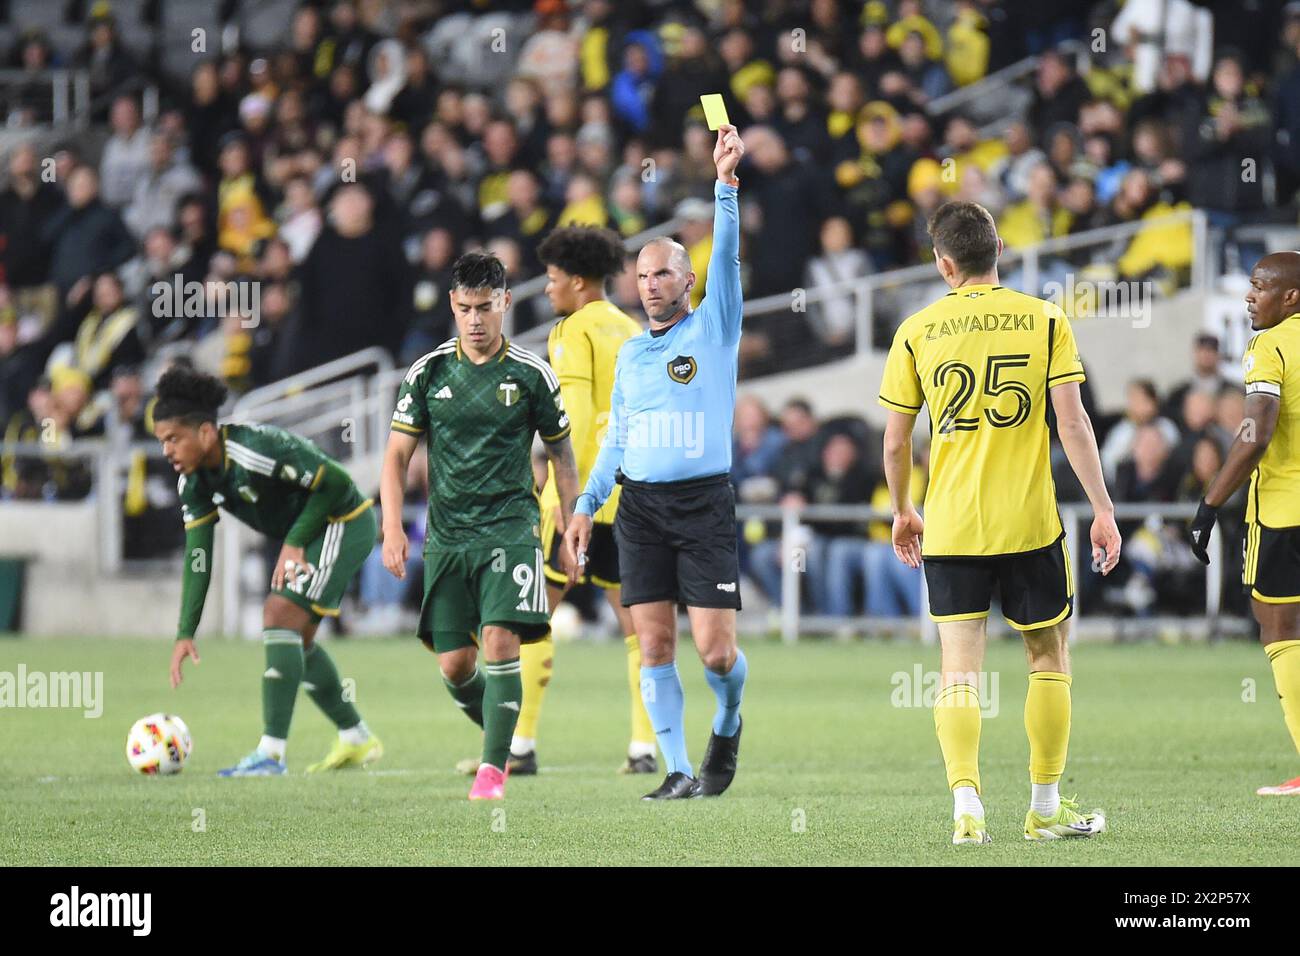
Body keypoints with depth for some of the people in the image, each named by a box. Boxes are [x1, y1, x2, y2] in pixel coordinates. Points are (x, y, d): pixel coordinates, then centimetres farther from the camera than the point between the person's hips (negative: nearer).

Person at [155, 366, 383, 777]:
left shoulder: (256, 450, -31)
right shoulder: (194, 481, -5)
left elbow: (336, 482, -25)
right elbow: (196, 556, -4)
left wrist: (295, 541, -21)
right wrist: (185, 634, -10)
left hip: (345, 523, -9)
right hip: (308, 532, 9)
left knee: (280, 615, -19)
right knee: (295, 638, 12)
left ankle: (271, 753, -21)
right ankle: (356, 740, 27)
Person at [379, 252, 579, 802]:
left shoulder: (531, 375, 0)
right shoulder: (429, 373, 3)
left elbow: (561, 456, 9)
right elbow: (398, 455, 5)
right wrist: (393, 528, -7)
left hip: (511, 529, -2)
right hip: (446, 537, 2)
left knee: (500, 643, -18)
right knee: (454, 665, 1)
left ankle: (494, 767, -12)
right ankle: (502, 735, 29)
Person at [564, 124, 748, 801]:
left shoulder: (712, 329, 2)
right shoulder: (630, 352, 15)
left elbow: (726, 256, -12)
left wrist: (726, 182, -23)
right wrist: (585, 506, 13)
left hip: (704, 501, -4)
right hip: (639, 506, 4)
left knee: (716, 650, -9)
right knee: (654, 646, -3)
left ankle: (728, 726, 22)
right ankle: (679, 771, 3)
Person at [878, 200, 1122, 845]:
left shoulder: (917, 332, 1)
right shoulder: (1044, 321, -2)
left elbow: (894, 441, 4)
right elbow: (1072, 421, -8)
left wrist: (902, 513, 20)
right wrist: (1102, 509, -4)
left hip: (950, 526, 1)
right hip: (1029, 524, -1)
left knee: (960, 667, 2)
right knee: (1049, 658, 13)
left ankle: (966, 801, -13)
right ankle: (1046, 807, 16)